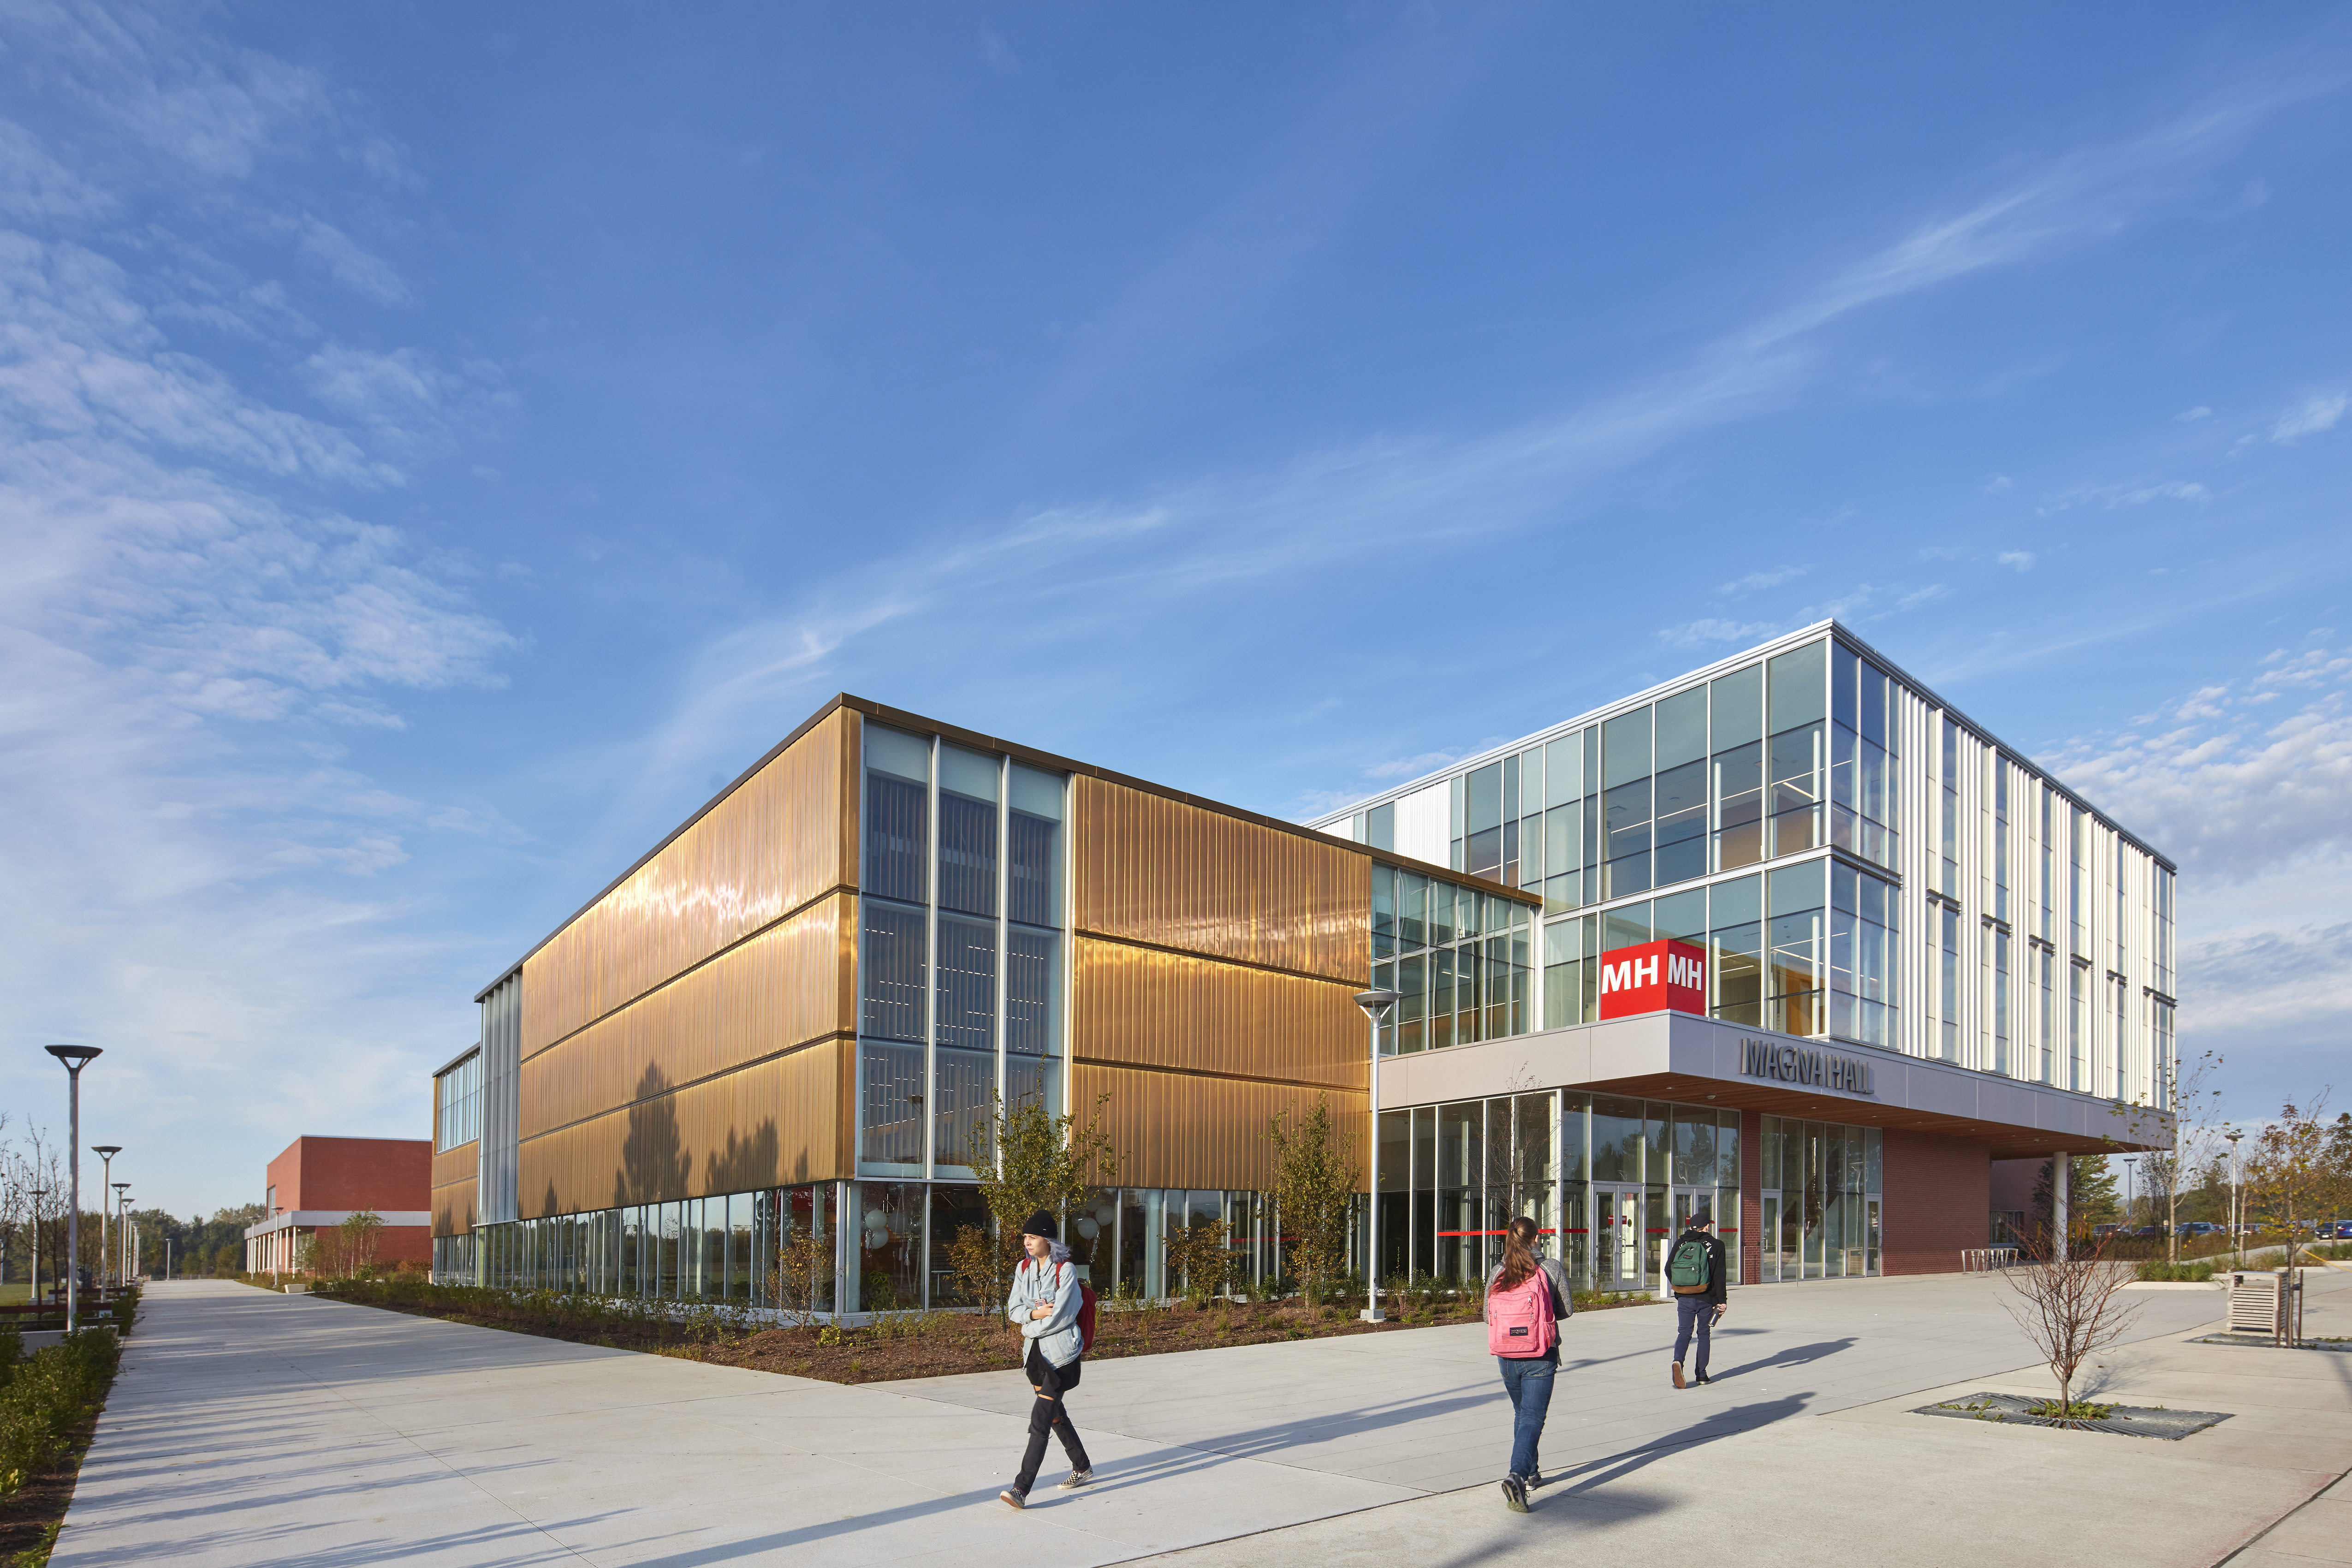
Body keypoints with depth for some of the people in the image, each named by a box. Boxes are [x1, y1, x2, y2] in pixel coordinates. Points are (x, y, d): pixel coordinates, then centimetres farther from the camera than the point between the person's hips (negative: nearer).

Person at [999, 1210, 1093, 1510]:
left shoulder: (1066, 1270, -13)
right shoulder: (1024, 1269, 7)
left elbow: (1059, 1316, -17)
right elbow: (1013, 1310, 6)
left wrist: (1031, 1328, -5)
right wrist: (1034, 1313, -14)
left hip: (1060, 1352, -7)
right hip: (1036, 1351, 7)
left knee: (1041, 1419, -13)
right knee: (1055, 1414, 17)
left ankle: (1022, 1488, -15)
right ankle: (1082, 1468, 36)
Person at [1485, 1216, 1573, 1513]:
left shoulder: (1498, 1272, -1)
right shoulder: (1552, 1269, -7)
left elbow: (1487, 1316, 5)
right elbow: (1567, 1309, 2)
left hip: (1506, 1357, 3)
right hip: (1541, 1357, -3)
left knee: (1522, 1412, 23)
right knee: (1533, 1418, -3)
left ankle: (1531, 1471, 36)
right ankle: (1517, 1476, -21)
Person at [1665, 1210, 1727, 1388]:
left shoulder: (1680, 1243, 5)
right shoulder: (1715, 1246, -2)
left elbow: (1668, 1270, 6)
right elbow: (1719, 1276, -8)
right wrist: (1722, 1300, -4)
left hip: (1684, 1298, 1)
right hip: (1706, 1299, -1)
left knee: (1684, 1332, 5)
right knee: (1704, 1334, 14)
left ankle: (1678, 1360, -22)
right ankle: (1701, 1374, 15)